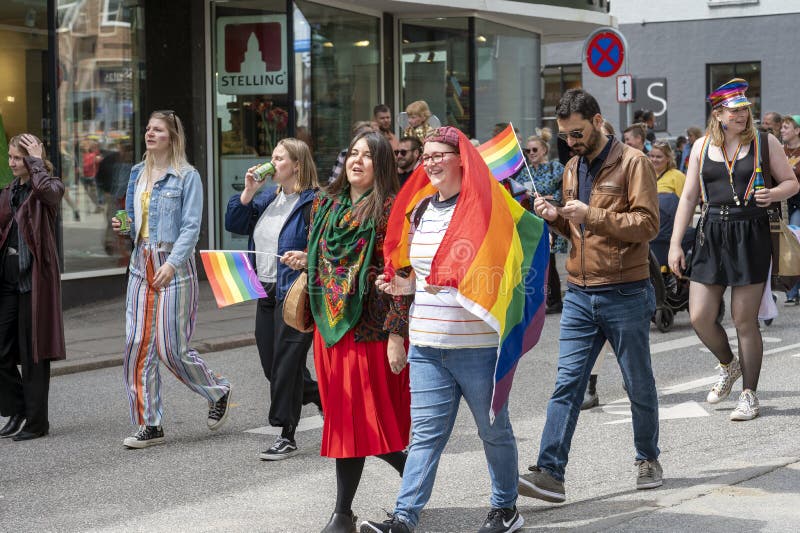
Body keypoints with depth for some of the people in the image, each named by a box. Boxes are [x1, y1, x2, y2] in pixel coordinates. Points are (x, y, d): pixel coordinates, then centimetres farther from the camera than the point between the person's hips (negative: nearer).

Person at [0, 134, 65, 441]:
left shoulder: (52, 188, -3)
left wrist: (36, 162, -13)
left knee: (32, 353, -1)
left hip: (35, 277, -6)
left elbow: (45, 188, -28)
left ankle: (36, 421, 8)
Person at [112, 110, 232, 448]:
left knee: (171, 349, -5)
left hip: (174, 268, -6)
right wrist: (123, 227, 0)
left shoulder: (187, 176, -6)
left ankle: (218, 392, 22)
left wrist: (172, 263, -22)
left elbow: (191, 227, -12)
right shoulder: (139, 174, 13)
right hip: (141, 265, 6)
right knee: (137, 346, 1)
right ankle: (149, 425, 7)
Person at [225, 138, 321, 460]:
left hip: (295, 292, -9)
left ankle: (287, 436, 4)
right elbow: (234, 224, 11)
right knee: (271, 364, 13)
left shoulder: (313, 202, -12)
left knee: (286, 362, -5)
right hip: (267, 291, 9)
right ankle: (322, 398, 33)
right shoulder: (268, 199, 14)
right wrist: (248, 192, 2)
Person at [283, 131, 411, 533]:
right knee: (341, 416, 8)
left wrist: (396, 334, -17)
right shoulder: (326, 203, 12)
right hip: (329, 323, 7)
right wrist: (305, 261, 4)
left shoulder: (389, 209, -8)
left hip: (368, 326, -6)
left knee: (365, 416, -3)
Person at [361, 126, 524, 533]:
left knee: (494, 430, 10)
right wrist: (405, 284, 7)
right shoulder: (422, 209, 15)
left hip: (477, 343, -5)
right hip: (426, 345, 5)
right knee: (426, 433, 0)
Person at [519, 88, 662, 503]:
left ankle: (647, 458, 28)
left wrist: (593, 215, -23)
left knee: (638, 384, 9)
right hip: (579, 294, 5)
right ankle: (550, 473, -9)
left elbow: (648, 224, -16)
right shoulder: (573, 168, 14)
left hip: (625, 294, -5)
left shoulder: (631, 162, -8)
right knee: (567, 383, -3)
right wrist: (556, 218, 1)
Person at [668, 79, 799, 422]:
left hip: (751, 236, -3)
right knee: (699, 317, -1)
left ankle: (749, 395, 13)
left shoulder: (764, 143, 3)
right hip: (711, 236, 3)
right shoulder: (702, 147, 8)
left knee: (744, 320, -1)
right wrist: (675, 243, 6)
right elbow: (689, 197, 11)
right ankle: (728, 365, 29)